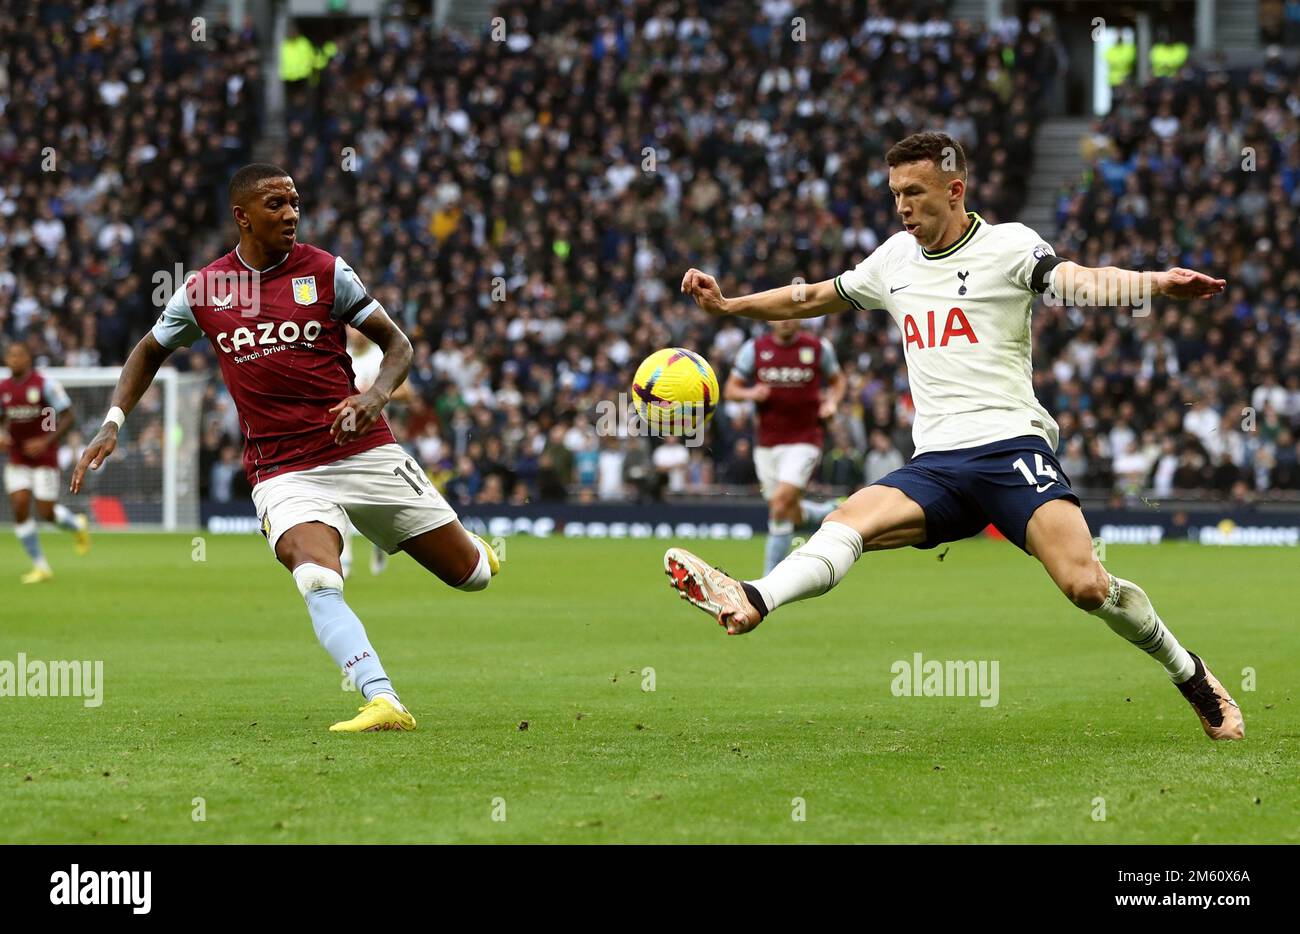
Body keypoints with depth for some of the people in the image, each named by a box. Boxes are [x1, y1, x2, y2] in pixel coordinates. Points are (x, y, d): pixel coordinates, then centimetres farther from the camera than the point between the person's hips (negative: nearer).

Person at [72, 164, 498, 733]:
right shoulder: (203, 291, 4)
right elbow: (150, 352, 22)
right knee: (318, 581, -31)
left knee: (471, 574, 5)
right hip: (284, 473, 0)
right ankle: (384, 703, -39)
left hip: (365, 452, 1)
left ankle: (474, 551, 43)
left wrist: (375, 396, -17)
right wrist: (112, 425, 9)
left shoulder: (325, 273, 0)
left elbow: (397, 344, 4)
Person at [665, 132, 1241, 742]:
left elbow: (1080, 281, -17)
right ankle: (752, 603, -48)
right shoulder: (896, 259, 19)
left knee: (1086, 585, -21)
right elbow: (813, 299, 33)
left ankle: (1190, 675, 1)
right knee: (849, 520, -23)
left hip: (1011, 445, -5)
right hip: (934, 462, 5)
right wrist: (728, 305, 25)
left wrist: (1155, 283, -37)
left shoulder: (1007, 245, 1)